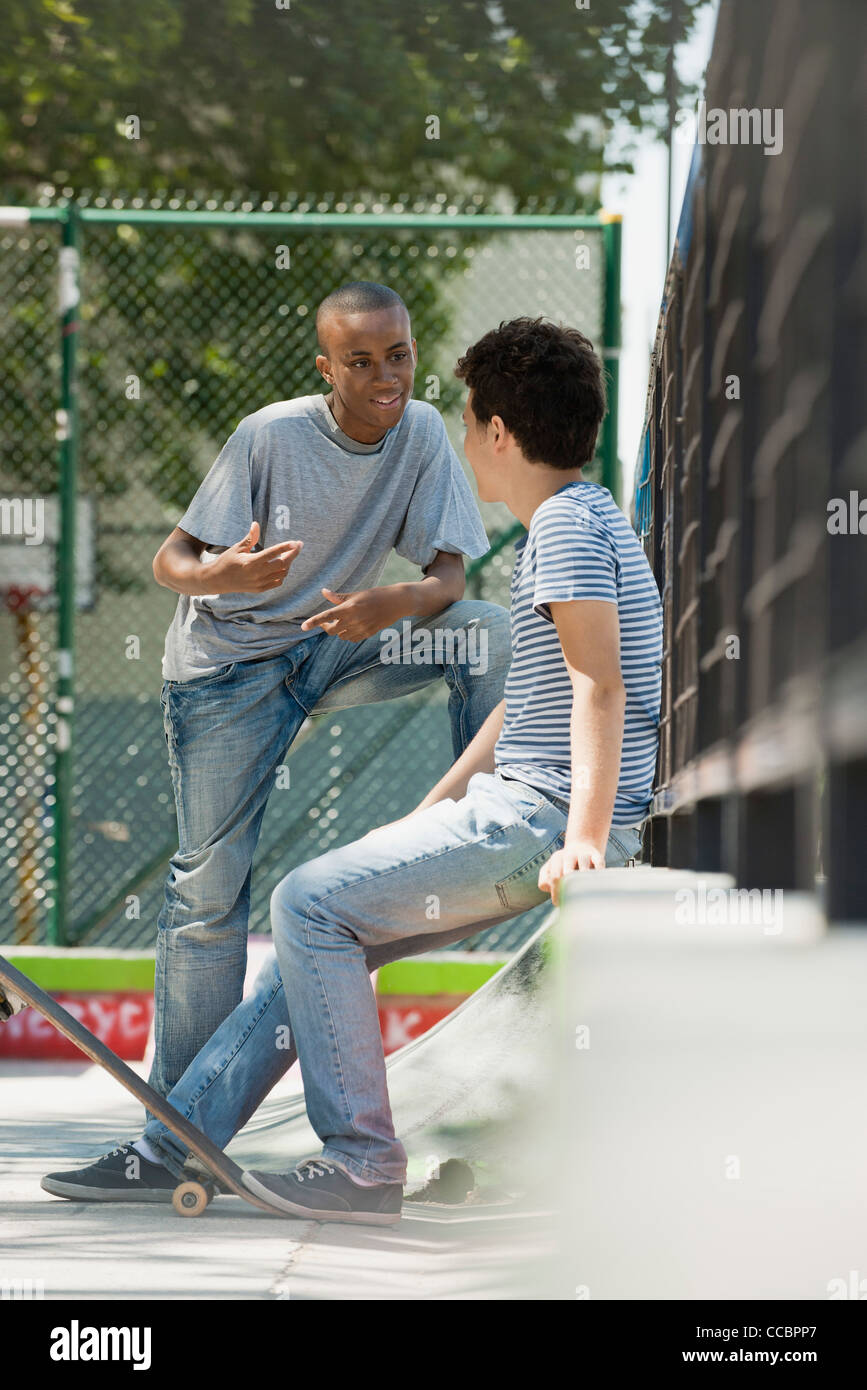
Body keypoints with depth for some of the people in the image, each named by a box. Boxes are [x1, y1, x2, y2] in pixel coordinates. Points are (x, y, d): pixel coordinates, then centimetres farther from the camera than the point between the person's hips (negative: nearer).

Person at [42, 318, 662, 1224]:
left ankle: (363, 1164, -10)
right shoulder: (573, 522, 21)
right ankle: (177, 1141, 15)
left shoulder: (567, 524, -12)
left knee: (312, 904, -12)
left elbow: (600, 687, -24)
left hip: (551, 814, -10)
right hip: (520, 808, 10)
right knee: (323, 930, 12)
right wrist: (424, 818, 26)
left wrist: (584, 837, -32)